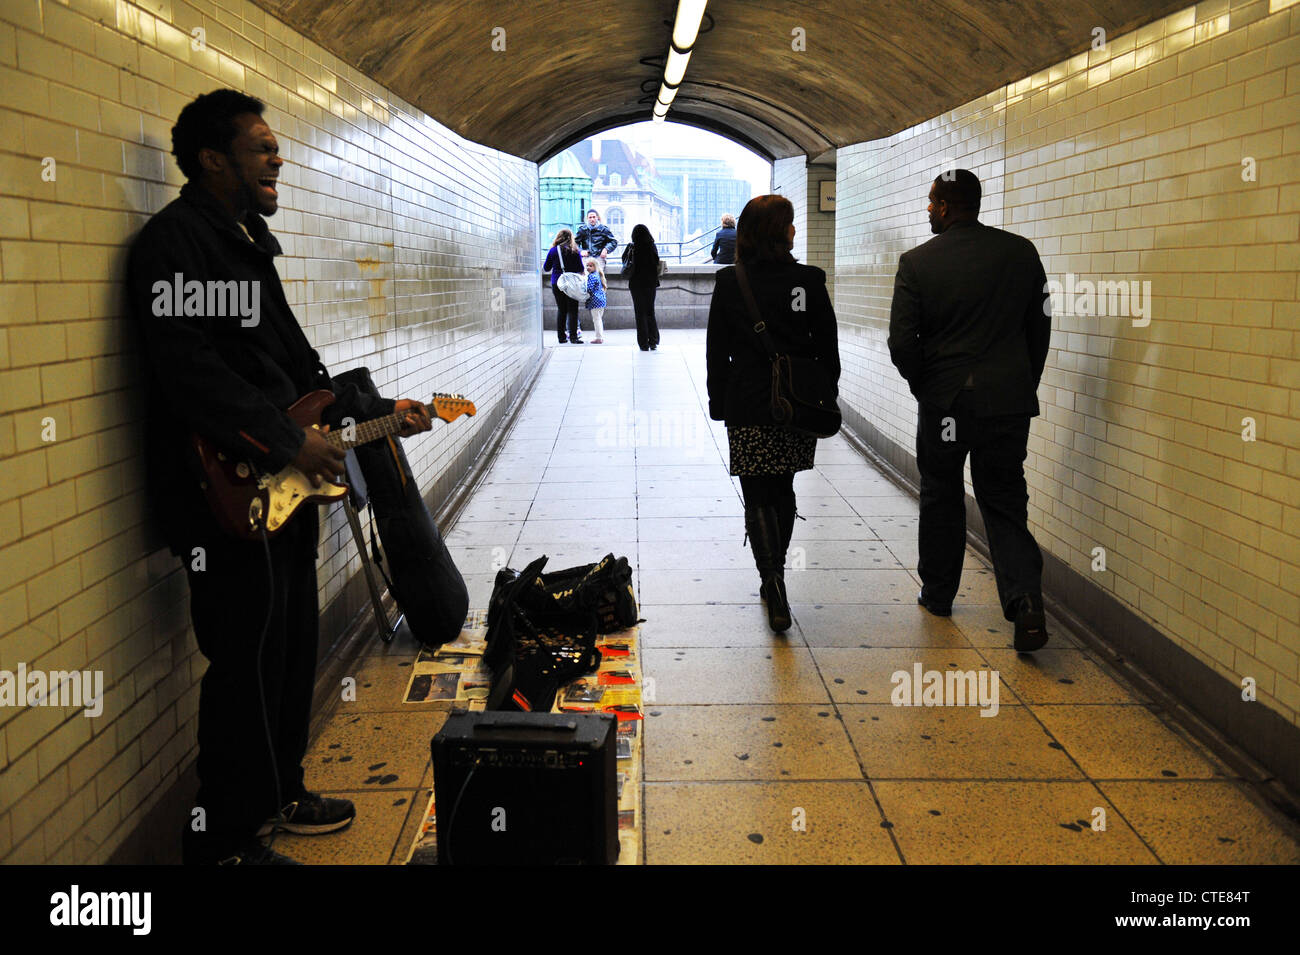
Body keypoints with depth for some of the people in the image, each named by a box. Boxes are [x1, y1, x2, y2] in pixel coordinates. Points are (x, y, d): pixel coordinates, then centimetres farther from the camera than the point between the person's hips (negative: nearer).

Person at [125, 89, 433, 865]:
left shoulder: (250, 242, 19)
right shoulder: (175, 240, -11)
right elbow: (190, 371, -23)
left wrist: (378, 411, 19)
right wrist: (288, 441, -20)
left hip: (286, 486, 10)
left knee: (293, 649, 18)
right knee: (248, 665, -4)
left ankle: (278, 793, 35)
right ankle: (226, 841, 10)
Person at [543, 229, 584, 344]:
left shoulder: (553, 250, 1)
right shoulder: (575, 251, -3)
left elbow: (546, 267, 8)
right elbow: (580, 268, -1)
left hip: (556, 284, 2)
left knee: (561, 310, 9)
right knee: (572, 310, 0)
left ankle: (561, 337, 8)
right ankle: (573, 336, -7)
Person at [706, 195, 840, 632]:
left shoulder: (729, 282, -4)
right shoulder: (810, 280, -3)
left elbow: (717, 351, -1)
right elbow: (828, 348, 2)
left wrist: (719, 404, 8)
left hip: (748, 407, -2)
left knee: (758, 498, 2)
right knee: (783, 491, 18)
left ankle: (777, 594, -10)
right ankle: (773, 580, 30)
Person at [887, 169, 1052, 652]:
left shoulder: (917, 262, -7)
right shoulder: (1022, 252, 2)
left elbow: (902, 342, -11)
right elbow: (1040, 327, 8)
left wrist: (923, 385, 6)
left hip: (944, 400, -2)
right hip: (1010, 401, 2)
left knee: (941, 499, 16)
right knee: (1005, 502, 8)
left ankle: (937, 593, 28)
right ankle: (1026, 602, -9)